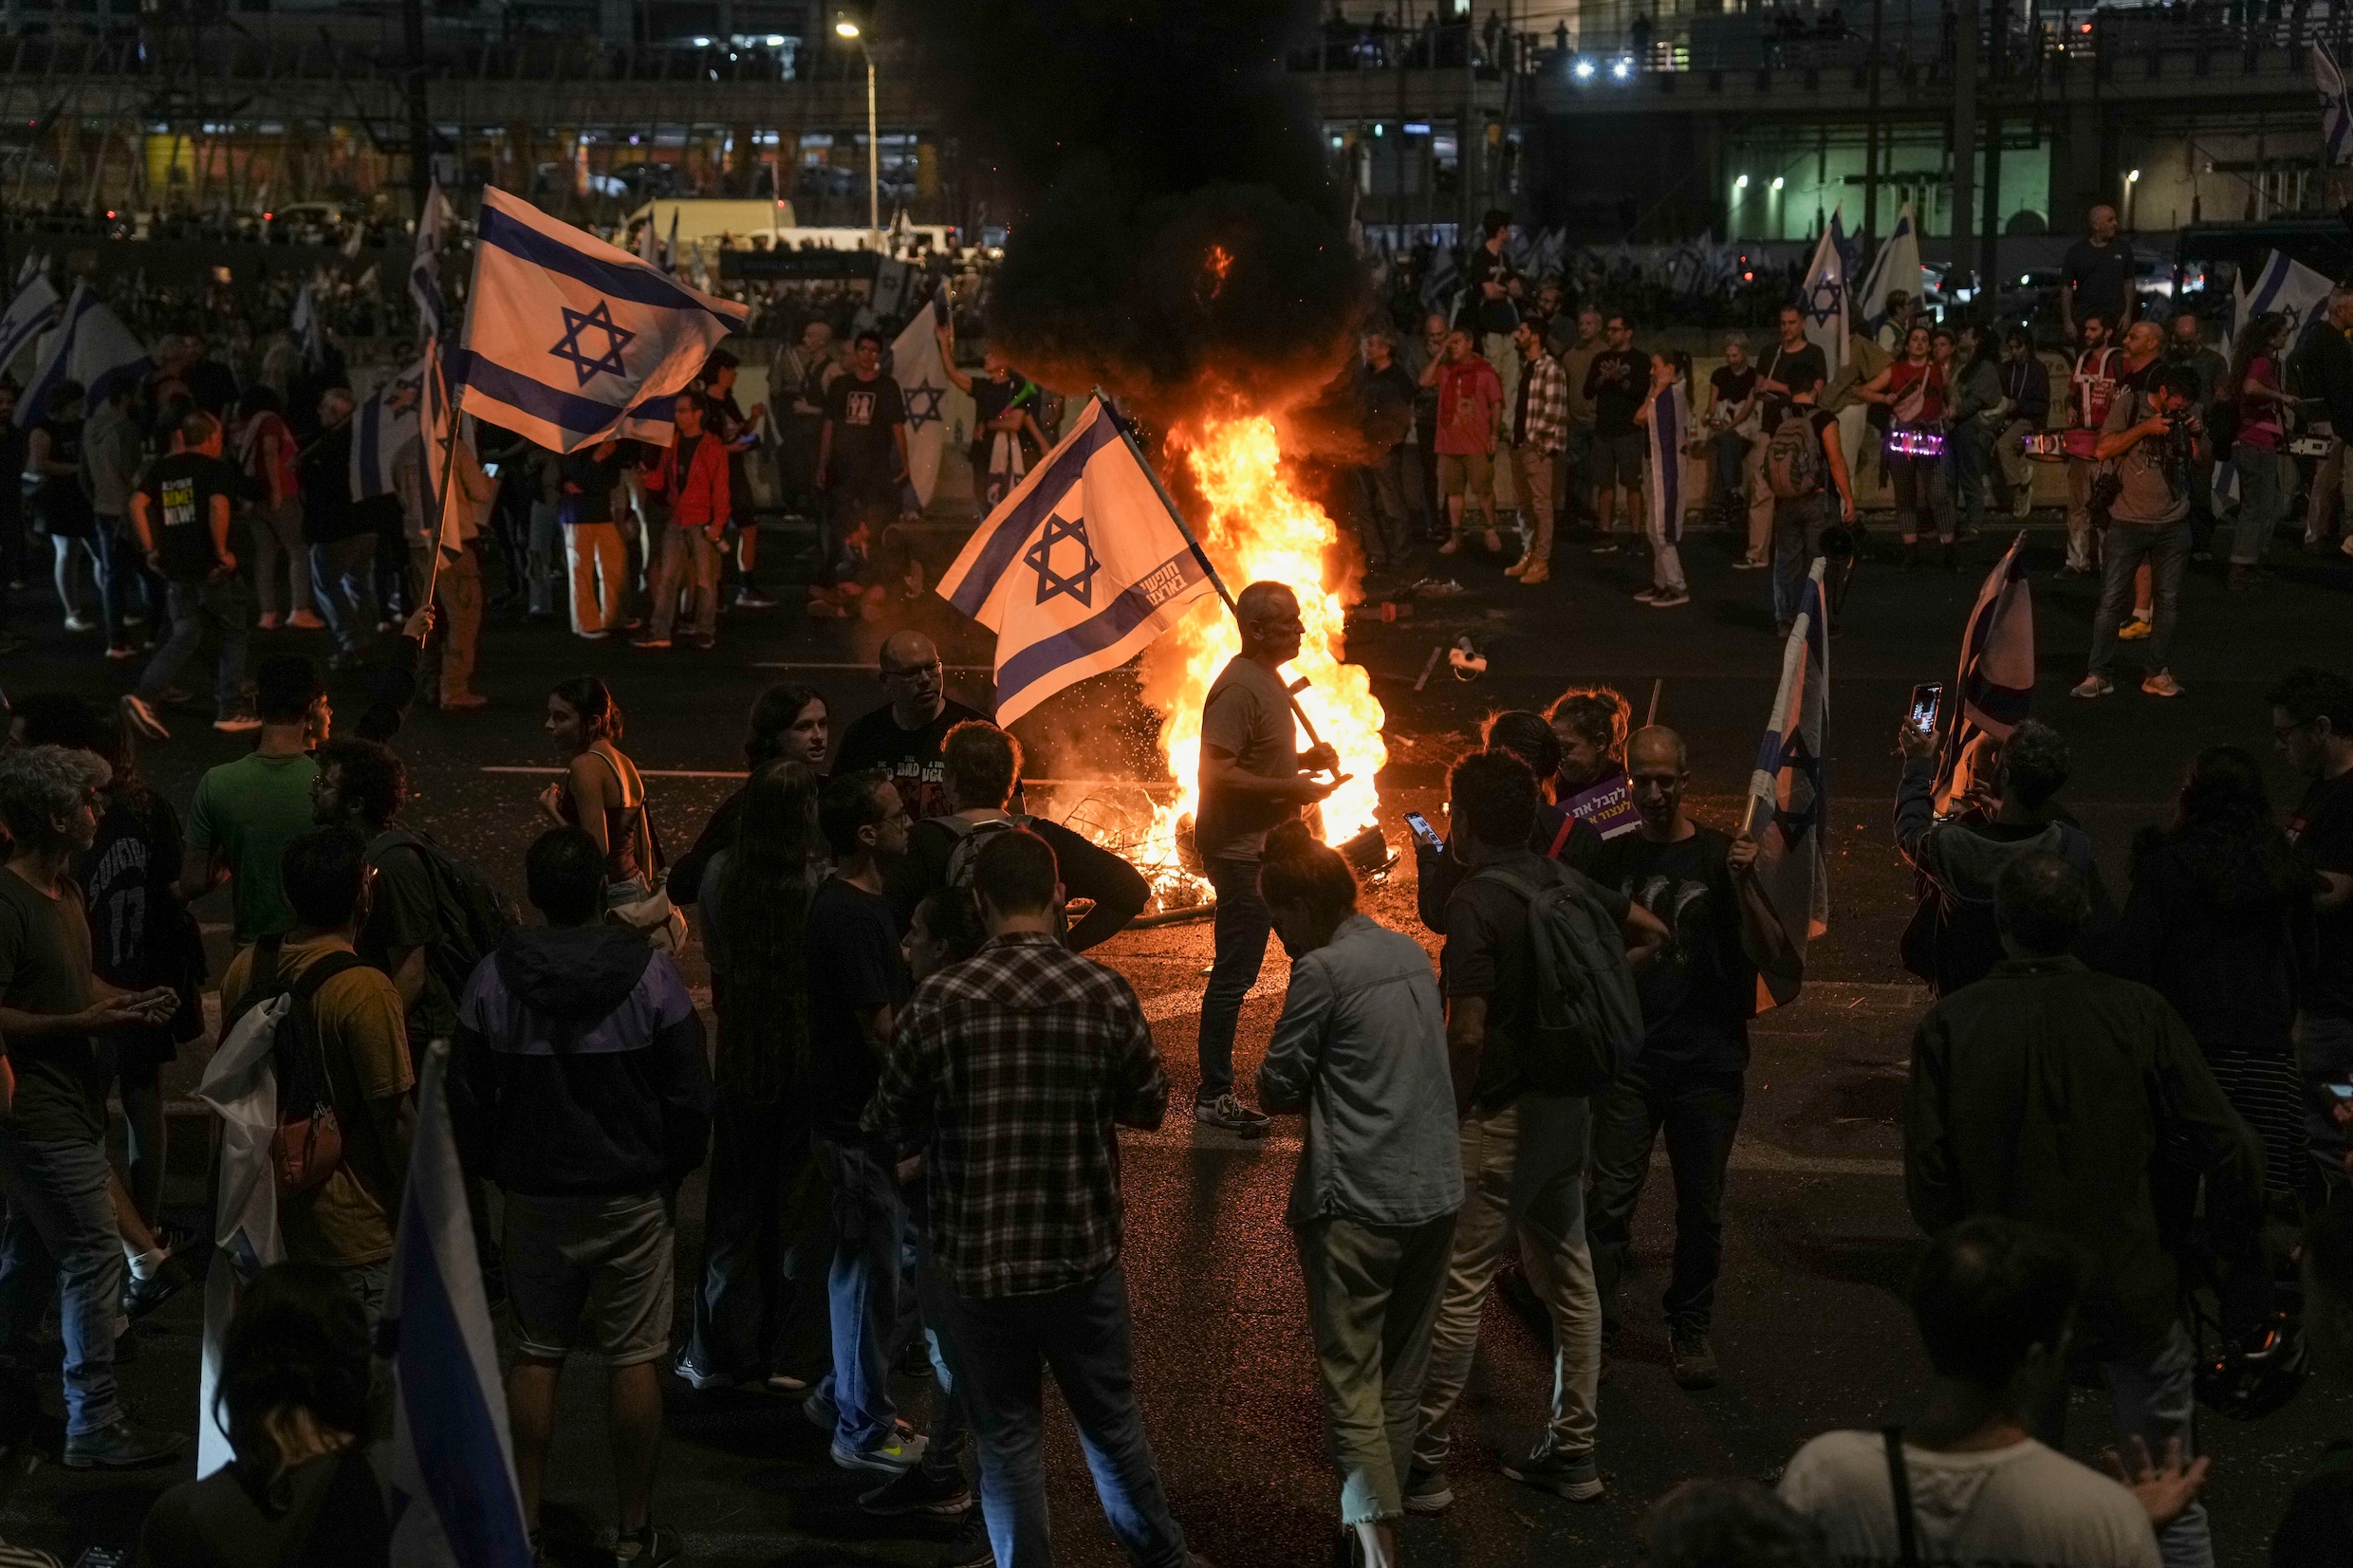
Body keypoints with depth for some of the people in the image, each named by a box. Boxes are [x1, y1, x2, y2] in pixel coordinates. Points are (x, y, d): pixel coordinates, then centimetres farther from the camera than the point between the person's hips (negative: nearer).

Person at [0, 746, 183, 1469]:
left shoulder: (66, 891, 9)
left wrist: (128, 1002, 4)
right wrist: (85, 1022, -23)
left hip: (67, 1102, 10)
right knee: (95, 1252, -7)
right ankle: (95, 1423, -1)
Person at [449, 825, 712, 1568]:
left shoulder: (494, 978, -6)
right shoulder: (648, 973, -12)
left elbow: (467, 1096, 1)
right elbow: (688, 1091, -7)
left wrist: (495, 1170, 15)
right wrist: (674, 1168, 9)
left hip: (535, 1194, 2)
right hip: (633, 1196, -2)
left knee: (536, 1355, 13)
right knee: (634, 1359, 5)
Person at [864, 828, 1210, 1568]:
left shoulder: (937, 1000, -14)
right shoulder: (1106, 993, -11)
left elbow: (889, 1124, -4)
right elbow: (1149, 1105, 2)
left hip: (979, 1259, -2)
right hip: (1084, 1255, 2)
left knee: (1007, 1436, 12)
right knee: (1112, 1421, 20)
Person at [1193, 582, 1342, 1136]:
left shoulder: (1269, 680, 13)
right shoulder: (1239, 688, -20)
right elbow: (1217, 773, -26)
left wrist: (1306, 758, 8)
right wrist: (1291, 787, -24)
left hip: (1271, 845, 11)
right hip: (1240, 849, -11)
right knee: (1233, 975, -5)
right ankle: (1213, 1095, 2)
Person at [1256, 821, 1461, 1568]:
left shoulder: (1322, 970, -13)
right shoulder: (1413, 955, 10)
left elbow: (1276, 1086, -9)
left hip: (1356, 1203, -7)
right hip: (1435, 1192, 7)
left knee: (1351, 1378, -3)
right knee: (1402, 1373, 16)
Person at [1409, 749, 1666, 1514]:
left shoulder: (1476, 905, -18)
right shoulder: (1568, 883, 4)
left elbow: (1467, 1033, -23)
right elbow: (1652, 935, 17)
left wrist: (1446, 1115, -11)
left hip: (1500, 1118, -8)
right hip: (1569, 1108, 8)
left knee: (1457, 1287, -1)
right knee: (1569, 1277, 13)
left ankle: (1423, 1463, 4)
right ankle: (1572, 1451, 22)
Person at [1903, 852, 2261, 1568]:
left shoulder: (1948, 1026, -10)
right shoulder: (2138, 1014, -11)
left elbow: (1928, 1176, -10)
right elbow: (2226, 1147, -12)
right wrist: (2227, 1234, 7)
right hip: (2133, 1288, -1)